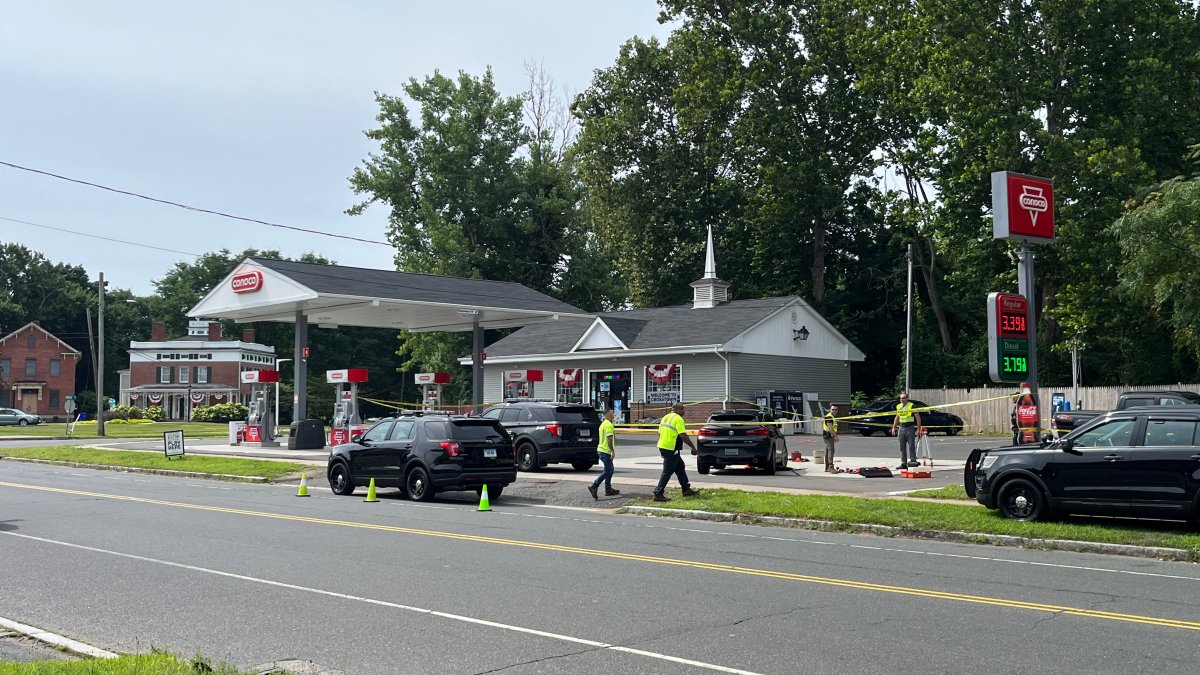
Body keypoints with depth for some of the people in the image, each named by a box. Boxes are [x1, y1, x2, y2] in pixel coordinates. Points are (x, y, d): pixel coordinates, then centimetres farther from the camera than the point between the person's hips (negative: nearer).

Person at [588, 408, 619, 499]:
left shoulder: (603, 424, 18)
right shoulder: (609, 425, -15)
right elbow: (609, 439, -22)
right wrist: (613, 451, -21)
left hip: (602, 450, 10)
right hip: (606, 451, -10)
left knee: (609, 470, 15)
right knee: (608, 471, -10)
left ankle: (608, 490, 17)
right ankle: (594, 486, -18)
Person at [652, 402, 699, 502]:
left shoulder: (665, 417, 14)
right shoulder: (678, 419, -13)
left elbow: (660, 433, 19)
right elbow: (683, 436, -20)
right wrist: (693, 447, -12)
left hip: (662, 446, 10)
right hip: (671, 449, -10)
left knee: (680, 467, 20)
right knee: (667, 472, -4)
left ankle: (686, 489, 27)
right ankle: (658, 494, -3)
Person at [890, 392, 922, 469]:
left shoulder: (912, 406, -7)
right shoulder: (898, 406, 11)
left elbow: (918, 417, -7)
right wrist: (894, 427, 17)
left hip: (910, 428, -6)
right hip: (901, 428, 6)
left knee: (911, 446, -5)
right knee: (902, 447, 7)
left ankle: (913, 461, 0)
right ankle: (903, 463, 12)